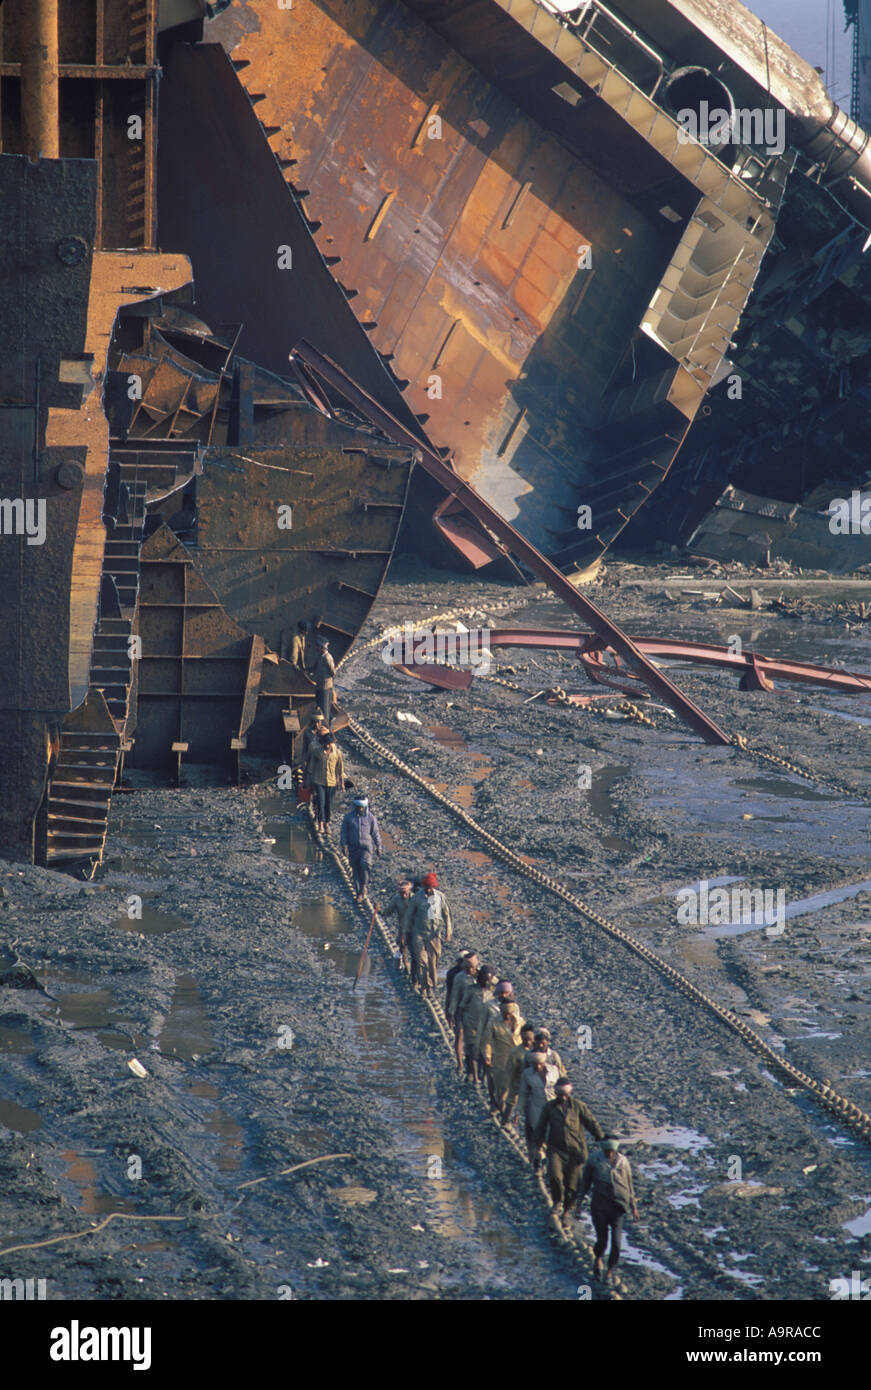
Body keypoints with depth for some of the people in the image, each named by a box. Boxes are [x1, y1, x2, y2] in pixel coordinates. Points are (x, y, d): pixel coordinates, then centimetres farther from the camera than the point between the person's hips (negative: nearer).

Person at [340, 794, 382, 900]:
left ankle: (364, 886, -7)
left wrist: (378, 847, 7)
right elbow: (344, 832, 3)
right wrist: (344, 846, -6)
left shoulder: (370, 817, 0)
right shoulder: (348, 816, 0)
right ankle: (359, 893, 15)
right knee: (356, 871, 4)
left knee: (365, 864, -27)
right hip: (353, 847, 1)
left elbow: (375, 833, 6)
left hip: (366, 846, -1)